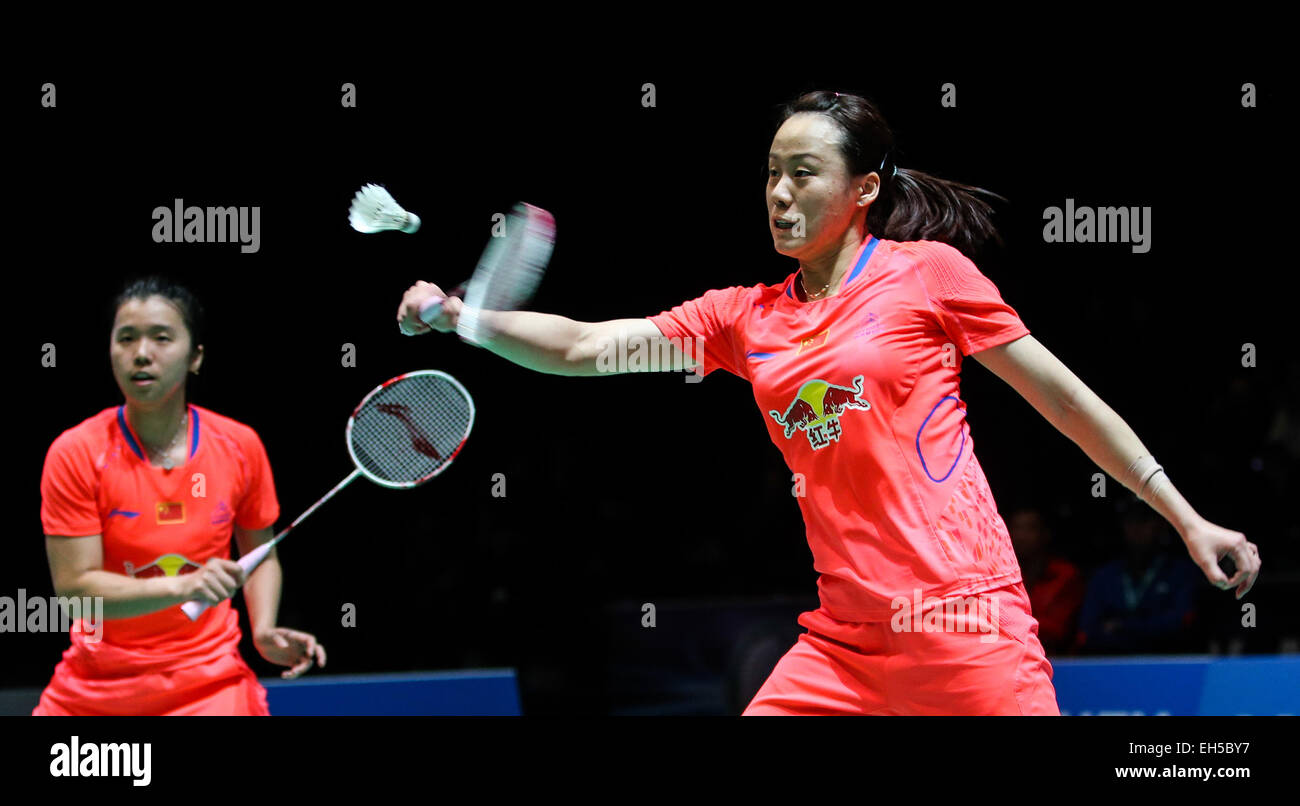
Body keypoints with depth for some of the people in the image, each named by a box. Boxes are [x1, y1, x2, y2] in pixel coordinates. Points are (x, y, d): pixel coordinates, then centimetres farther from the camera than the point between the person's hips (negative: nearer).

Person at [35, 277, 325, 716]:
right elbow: (74, 586, -17)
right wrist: (182, 586, -29)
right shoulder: (75, 453, -11)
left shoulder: (240, 446, -3)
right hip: (94, 687, 0)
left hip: (209, 683, 0)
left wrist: (264, 632, -7)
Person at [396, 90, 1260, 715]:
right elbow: (584, 346, 11)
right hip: (843, 642, 5)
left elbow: (1060, 395, 4)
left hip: (963, 623, -5)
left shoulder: (928, 271, 1)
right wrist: (458, 315, -4)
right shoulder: (743, 316, 14)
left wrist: (1186, 518, 4)